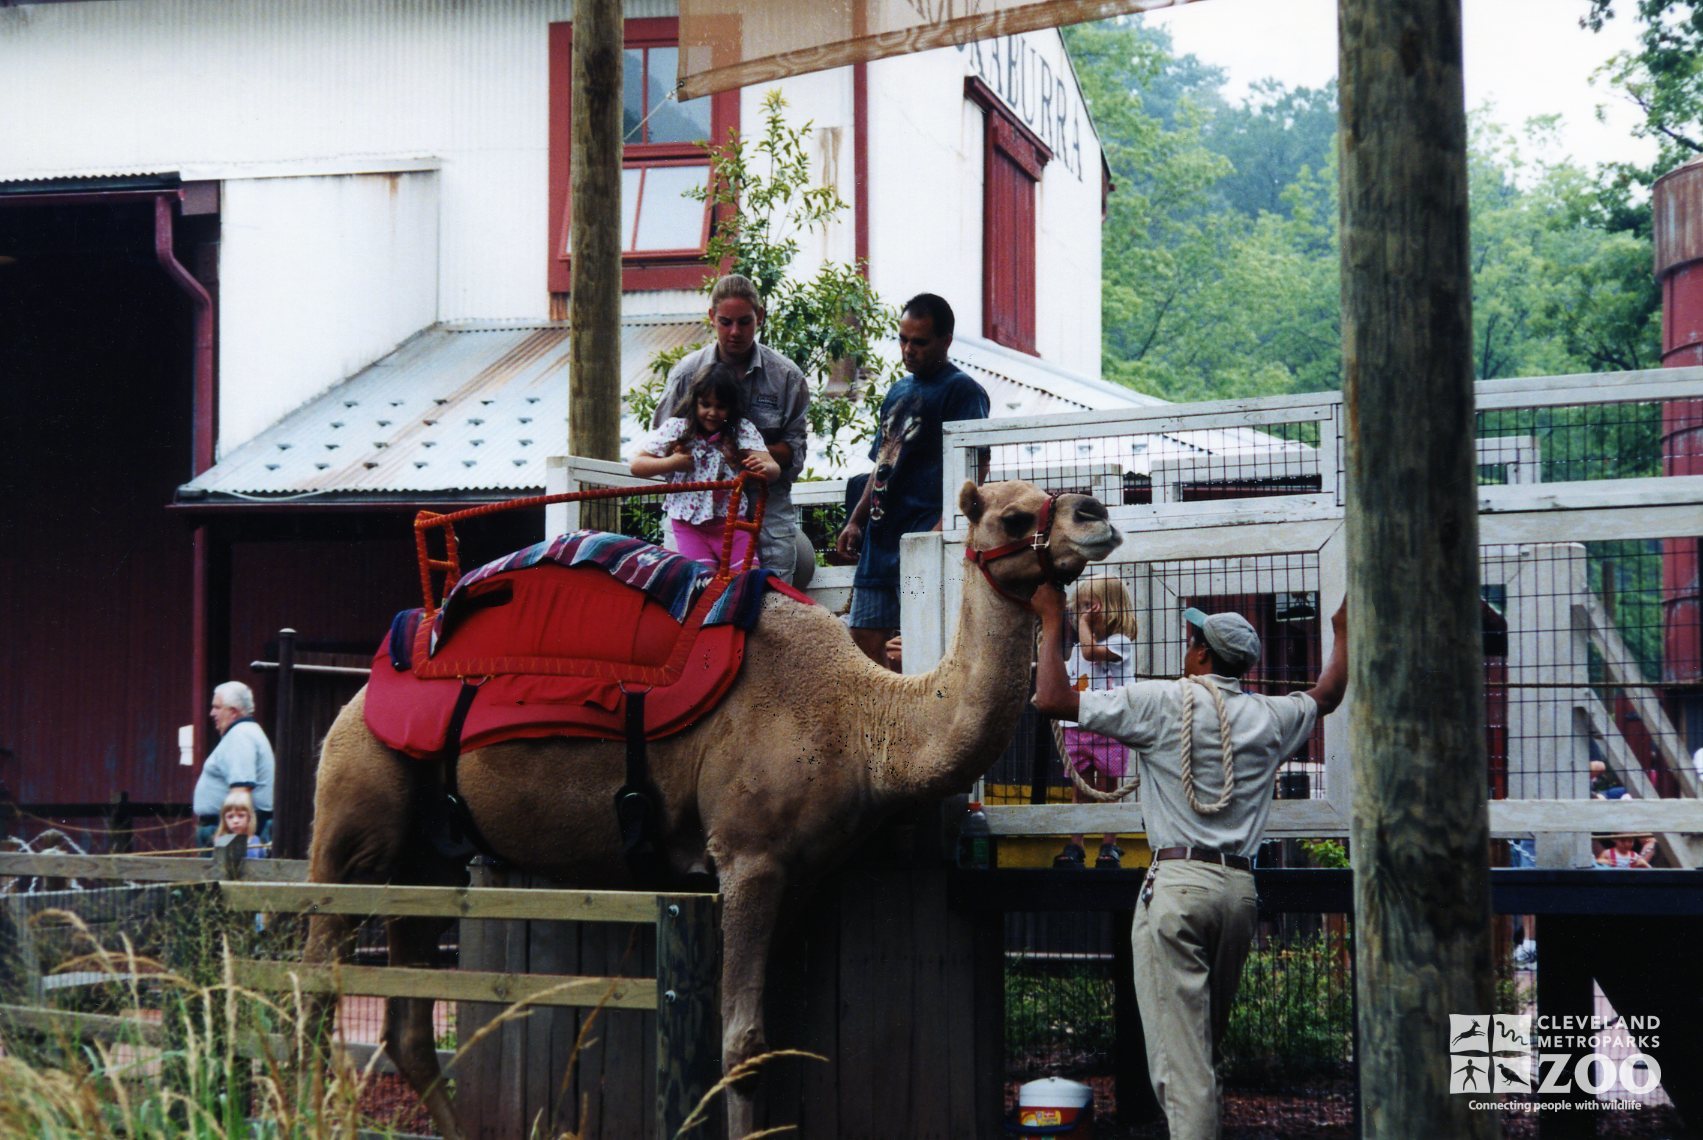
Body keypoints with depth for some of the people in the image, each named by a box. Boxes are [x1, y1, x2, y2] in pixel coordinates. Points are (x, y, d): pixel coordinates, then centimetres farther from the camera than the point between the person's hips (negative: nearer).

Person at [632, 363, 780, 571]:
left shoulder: (742, 430, -3)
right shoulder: (676, 428, -2)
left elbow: (774, 469, -13)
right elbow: (637, 465, 1)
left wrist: (764, 468, -37)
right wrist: (670, 463, -15)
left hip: (729, 520, 1)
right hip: (688, 522, -1)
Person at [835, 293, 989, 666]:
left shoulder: (962, 391, -4)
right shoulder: (899, 391, 22)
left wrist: (942, 530, -22)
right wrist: (856, 521, 19)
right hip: (879, 538, 9)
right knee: (865, 643, 5)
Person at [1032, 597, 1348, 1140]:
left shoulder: (1162, 702, -5)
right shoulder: (1270, 716, 10)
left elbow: (1052, 698, -7)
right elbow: (1326, 695, 33)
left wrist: (1052, 621, 7)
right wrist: (1343, 633, 50)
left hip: (1178, 881, -5)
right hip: (1240, 886, 5)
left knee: (1178, 1053, -8)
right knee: (1203, 1043, 16)